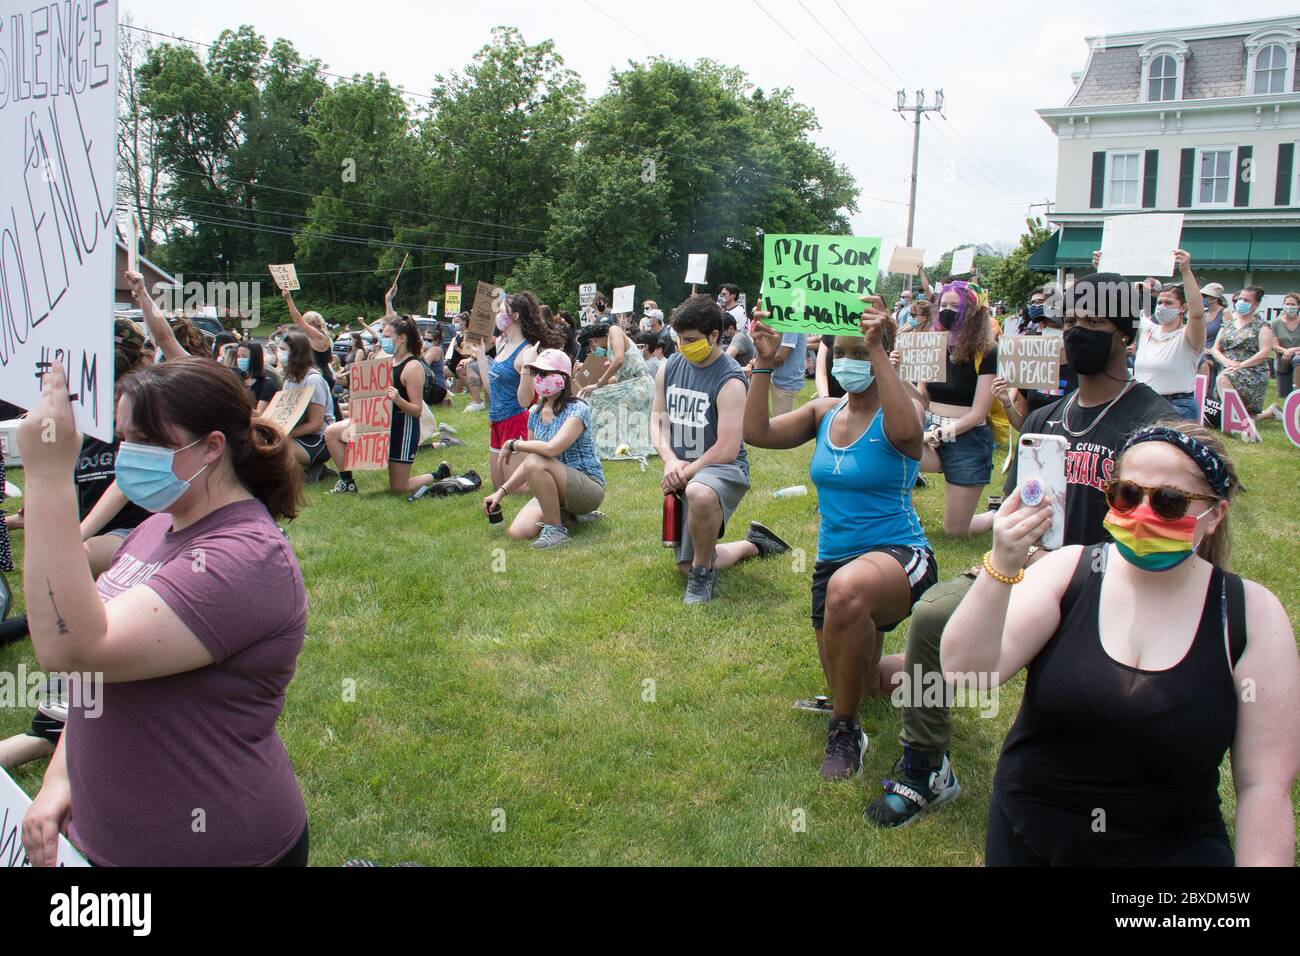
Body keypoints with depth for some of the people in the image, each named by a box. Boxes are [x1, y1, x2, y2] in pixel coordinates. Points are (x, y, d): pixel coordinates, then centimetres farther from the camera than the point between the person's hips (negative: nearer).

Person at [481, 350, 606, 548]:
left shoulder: (577, 410, -16)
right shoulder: (535, 413, 7)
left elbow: (552, 448, -32)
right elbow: (529, 463, 10)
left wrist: (513, 444, -17)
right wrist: (501, 491, 1)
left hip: (589, 487, -7)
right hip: (552, 488, 7)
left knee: (536, 462, -32)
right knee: (517, 533, -14)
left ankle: (556, 528, -17)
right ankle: (566, 513, 13)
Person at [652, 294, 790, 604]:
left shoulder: (730, 381, -19)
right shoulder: (669, 368, 2)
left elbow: (727, 450, -22)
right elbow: (658, 420, 5)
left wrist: (685, 473, -17)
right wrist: (669, 459, -14)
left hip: (724, 468, -7)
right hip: (682, 470, 7)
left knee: (699, 494, -46)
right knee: (687, 566, 12)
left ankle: (703, 572, -20)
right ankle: (755, 544, 38)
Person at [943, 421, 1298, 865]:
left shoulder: (1251, 614, -6)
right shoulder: (1067, 573, -7)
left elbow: (1264, 783, -4)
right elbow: (965, 673, -19)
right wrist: (1002, 568, -31)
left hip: (1170, 845, -2)